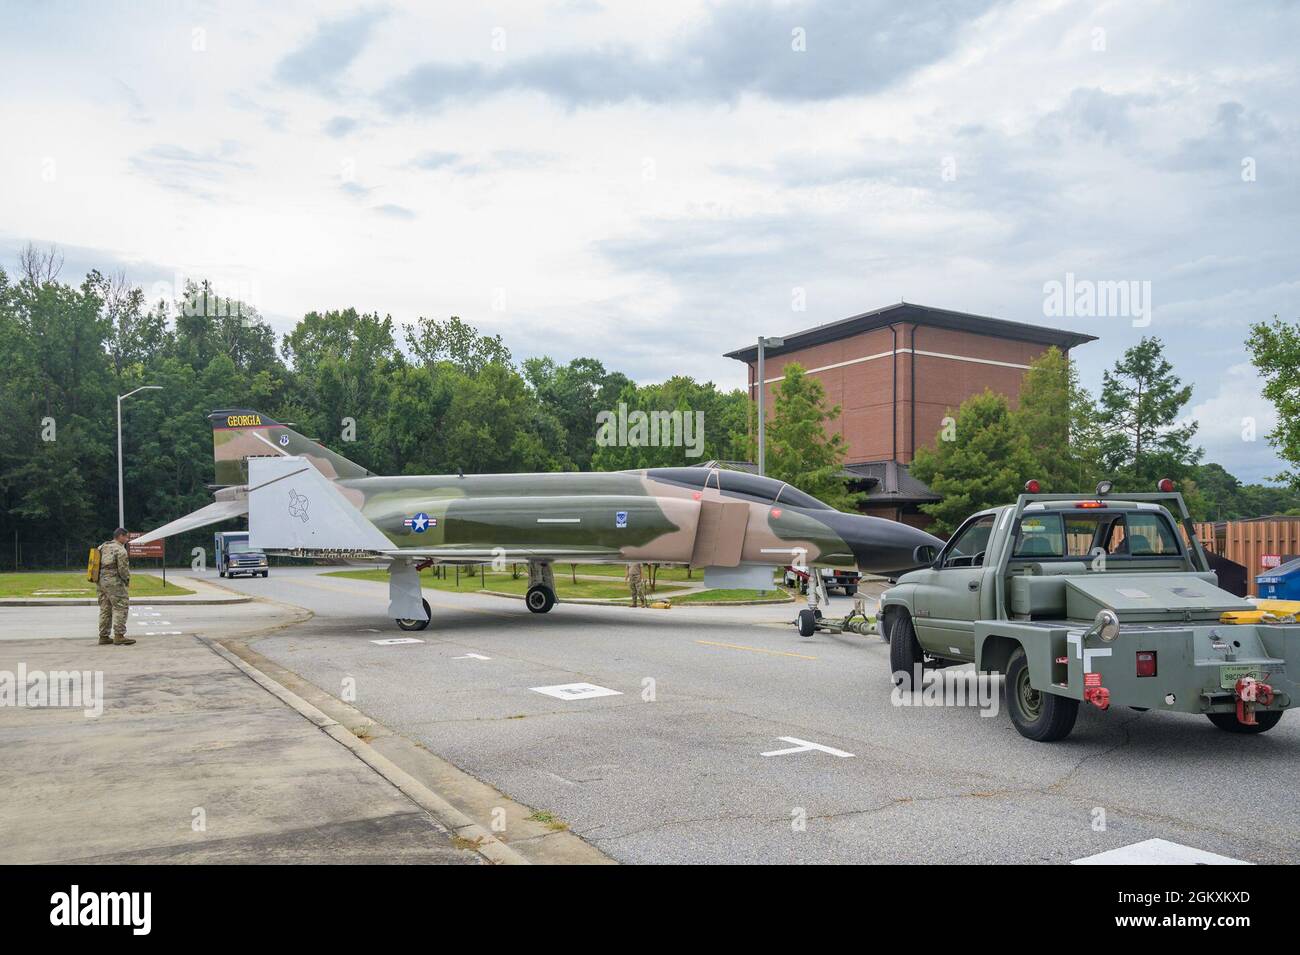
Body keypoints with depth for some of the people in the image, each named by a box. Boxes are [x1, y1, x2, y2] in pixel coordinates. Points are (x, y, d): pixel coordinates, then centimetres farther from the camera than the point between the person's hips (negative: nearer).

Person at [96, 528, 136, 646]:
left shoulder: (102, 547, 15)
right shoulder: (120, 550, -11)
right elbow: (123, 568, -15)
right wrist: (127, 580, 1)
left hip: (100, 581, 9)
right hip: (114, 582, -9)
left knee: (105, 609, 13)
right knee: (120, 607, -6)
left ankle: (103, 636, 15)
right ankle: (119, 636, -11)